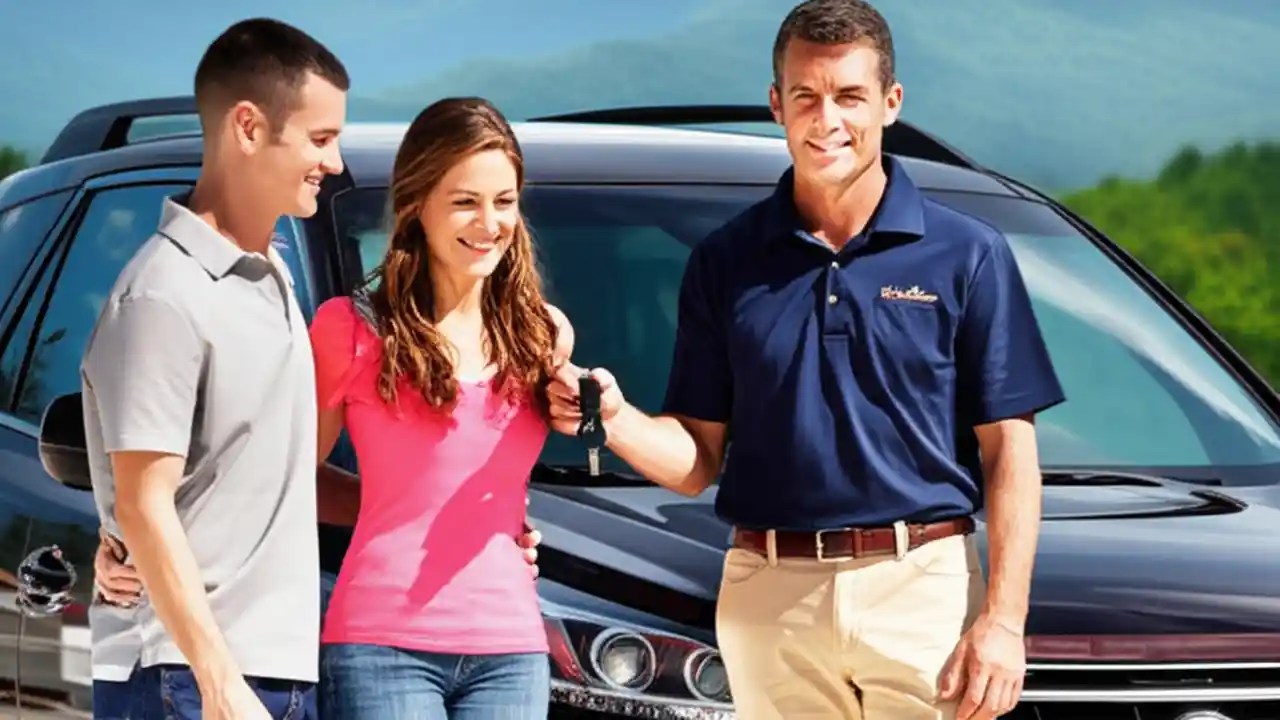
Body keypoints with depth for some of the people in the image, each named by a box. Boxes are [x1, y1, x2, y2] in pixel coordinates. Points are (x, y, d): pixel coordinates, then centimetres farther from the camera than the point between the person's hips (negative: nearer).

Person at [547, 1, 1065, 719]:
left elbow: (1008, 450, 1)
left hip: (925, 585, -2)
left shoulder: (967, 255, 3)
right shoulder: (726, 261, 10)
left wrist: (1004, 618, -9)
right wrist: (616, 420, -11)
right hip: (770, 597, 2)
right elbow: (700, 458, 10)